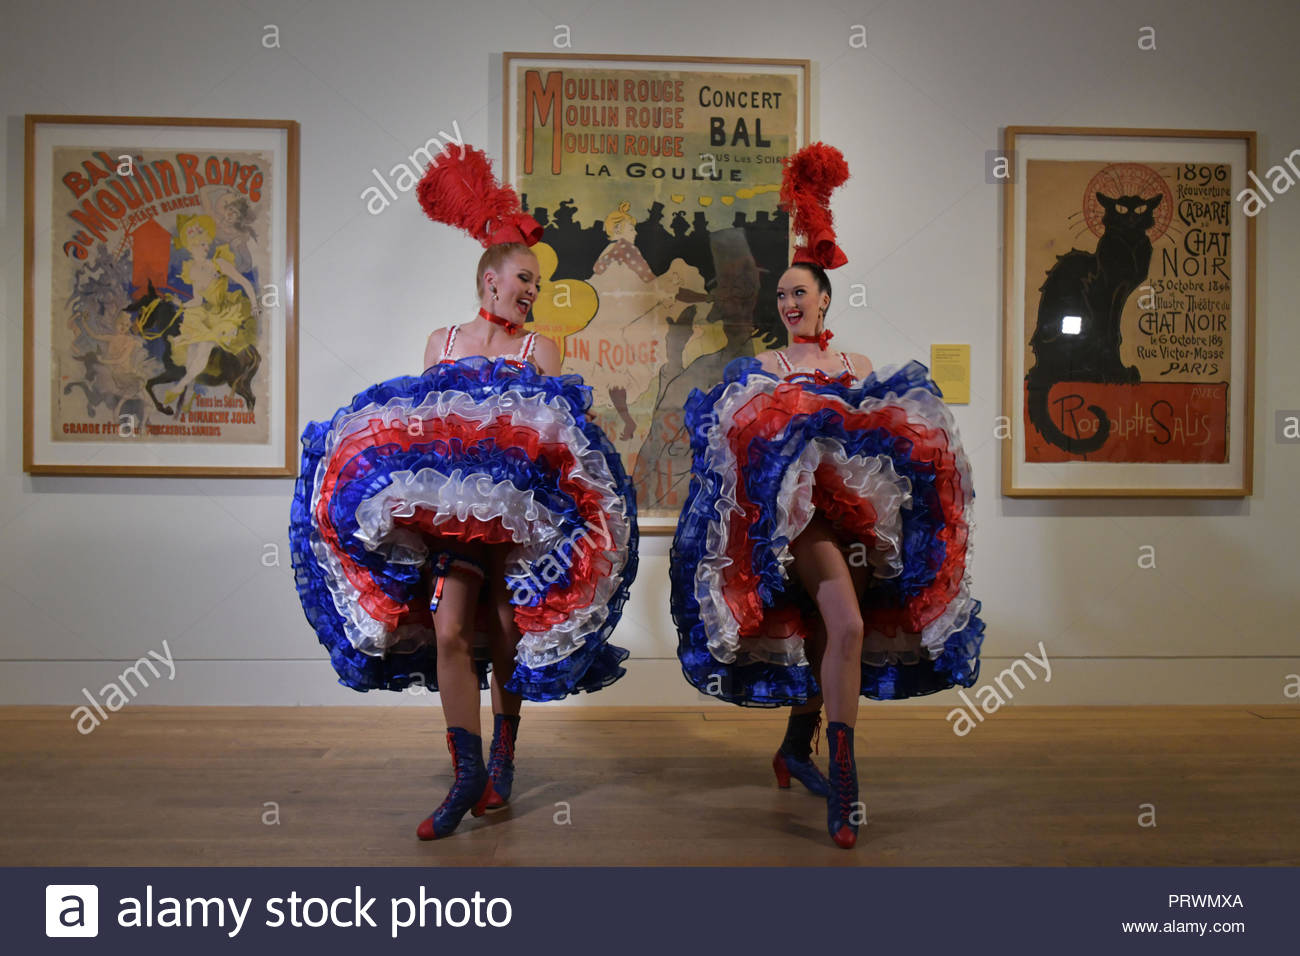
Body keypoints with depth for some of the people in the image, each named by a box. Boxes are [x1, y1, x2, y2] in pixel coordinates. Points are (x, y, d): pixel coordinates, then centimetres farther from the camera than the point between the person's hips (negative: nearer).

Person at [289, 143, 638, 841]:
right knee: (448, 631, -9)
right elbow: (413, 421, 14)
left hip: (519, 504, -1)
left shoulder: (540, 350, 11)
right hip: (449, 501, 1)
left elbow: (563, 430, 3)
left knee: (505, 632, 3)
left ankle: (501, 760, 20)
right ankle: (469, 774, -2)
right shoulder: (441, 341, 16)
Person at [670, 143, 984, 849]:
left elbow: (889, 435, 11)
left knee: (824, 633, 9)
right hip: (797, 510, -4)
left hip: (859, 511, 4)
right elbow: (750, 438, 1)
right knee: (848, 627, -21)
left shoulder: (860, 365, 17)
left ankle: (797, 746, 30)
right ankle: (843, 784, -16)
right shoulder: (762, 369, 11)